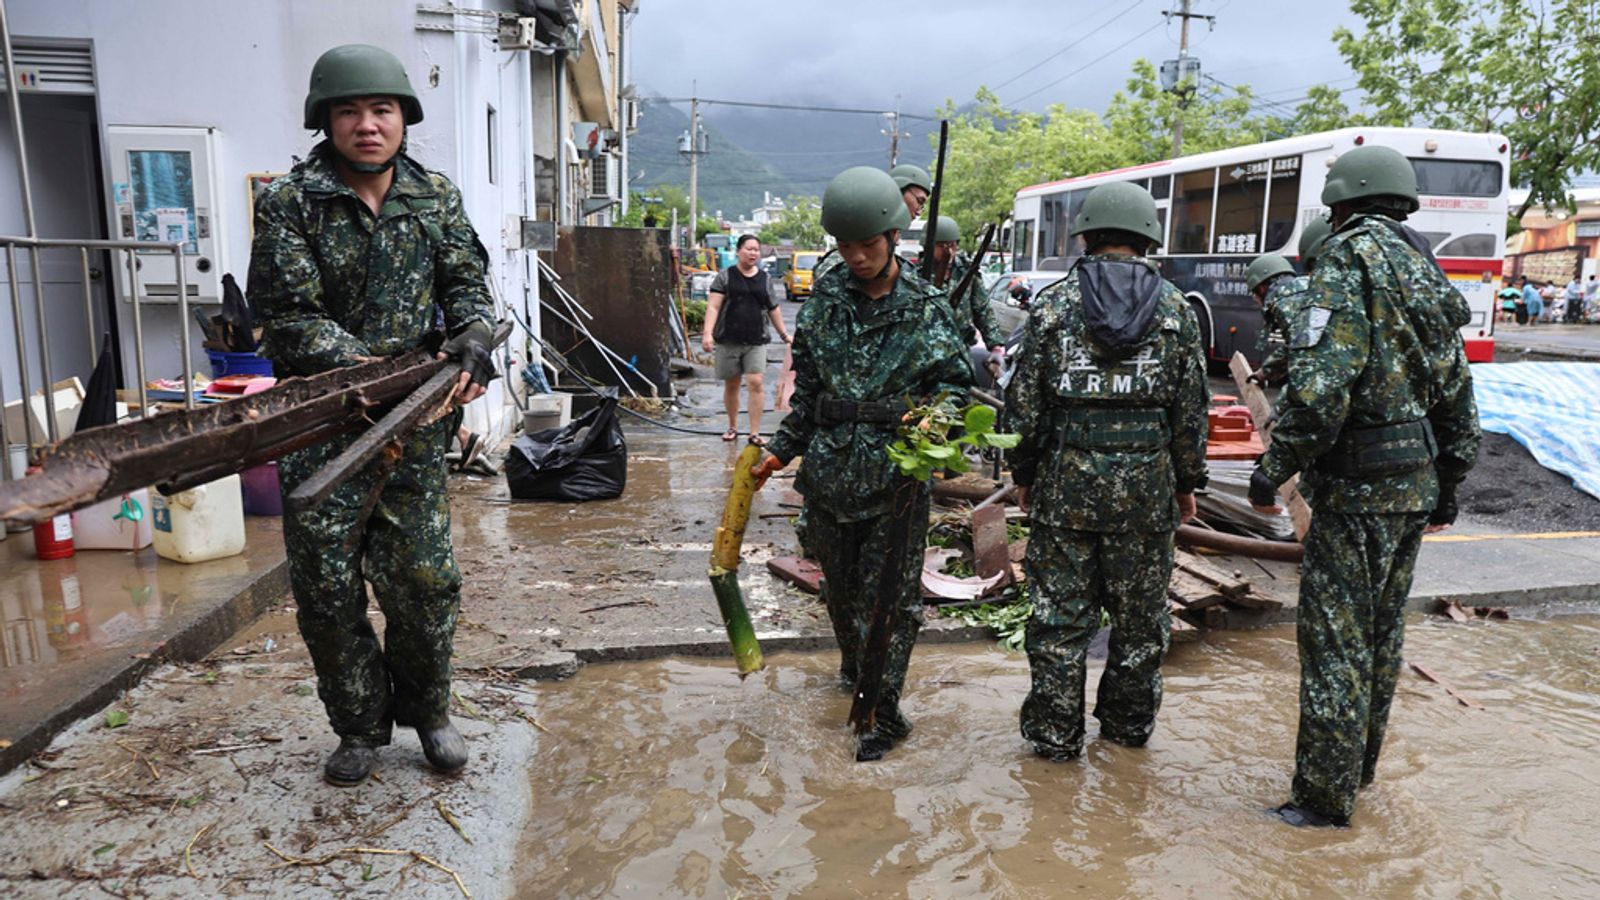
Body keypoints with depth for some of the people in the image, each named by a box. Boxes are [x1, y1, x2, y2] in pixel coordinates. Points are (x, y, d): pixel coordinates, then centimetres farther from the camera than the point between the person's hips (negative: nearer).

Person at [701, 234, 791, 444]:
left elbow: (773, 309, 19)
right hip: (728, 340, -1)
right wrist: (707, 332, -17)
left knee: (756, 383, -10)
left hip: (756, 341, 1)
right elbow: (713, 306, -5)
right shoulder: (725, 276, 2)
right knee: (731, 385, 9)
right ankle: (733, 427, 27)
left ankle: (755, 433, -5)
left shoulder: (764, 279, 10)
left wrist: (784, 334, 22)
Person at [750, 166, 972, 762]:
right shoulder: (825, 301, 5)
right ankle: (854, 667, 43)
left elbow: (957, 381, 1)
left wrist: (933, 412, -21)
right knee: (840, 584, 18)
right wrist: (782, 450, 9)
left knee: (888, 595, 1)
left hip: (898, 474, -3)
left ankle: (885, 711, 12)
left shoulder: (926, 307, -4)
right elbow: (808, 389, 11)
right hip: (829, 470, 4)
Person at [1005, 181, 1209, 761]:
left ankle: (1055, 734, 15)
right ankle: (1129, 723, 29)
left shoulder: (1053, 304, -1)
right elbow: (1191, 409, 5)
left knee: (1061, 613, 6)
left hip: (1066, 480, -1)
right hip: (1147, 484, 2)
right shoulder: (1174, 308, 3)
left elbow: (1025, 401, -1)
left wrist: (1024, 474, 10)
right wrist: (1187, 483, 15)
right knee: (1140, 614, 15)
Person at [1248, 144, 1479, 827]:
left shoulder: (1351, 258, -13)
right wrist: (1447, 485, 25)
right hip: (1416, 482, 9)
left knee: (1335, 640, -2)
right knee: (1381, 631, 18)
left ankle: (1326, 798, 8)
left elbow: (1321, 384, -25)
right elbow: (1457, 395, 17)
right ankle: (1359, 765, 33)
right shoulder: (1429, 276, 13)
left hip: (1358, 487, -9)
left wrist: (1273, 469, -15)